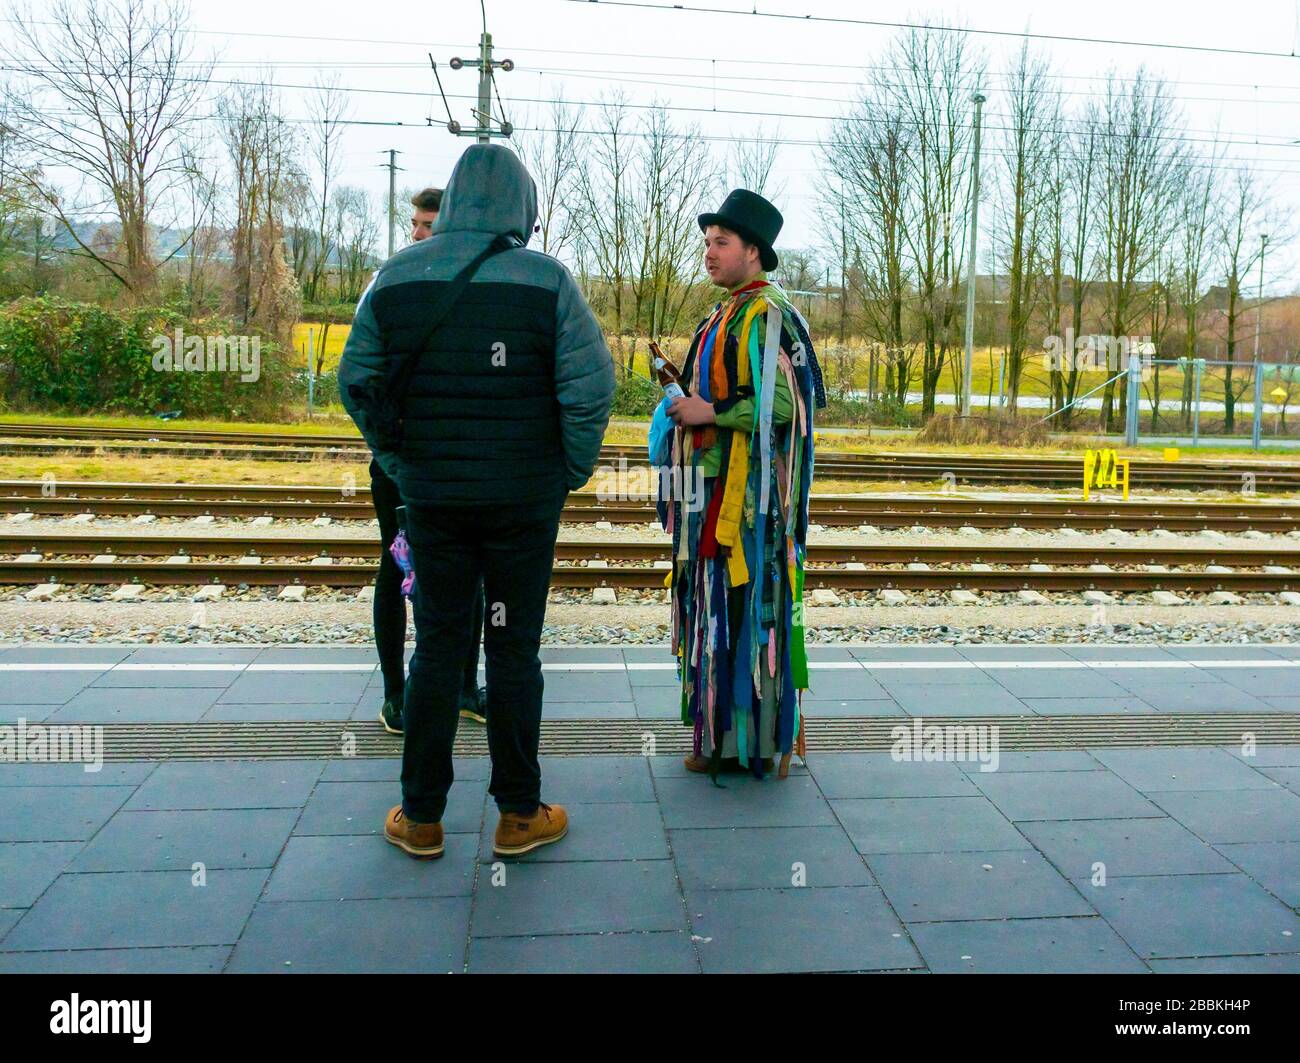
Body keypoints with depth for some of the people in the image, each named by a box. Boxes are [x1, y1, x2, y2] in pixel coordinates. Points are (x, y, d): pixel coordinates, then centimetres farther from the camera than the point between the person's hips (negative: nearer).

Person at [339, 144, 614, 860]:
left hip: (429, 497, 3)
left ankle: (421, 817, 21)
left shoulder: (397, 276, 2)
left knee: (436, 647, 12)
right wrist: (572, 472, -1)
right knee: (514, 650, 7)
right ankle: (520, 814, 19)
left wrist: (400, 457, 13)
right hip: (525, 499, -2)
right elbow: (590, 386, -14)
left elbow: (356, 380, 4)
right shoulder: (546, 280, -8)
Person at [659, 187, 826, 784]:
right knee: (715, 607, 12)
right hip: (714, 490, 10)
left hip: (746, 495, -10)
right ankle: (723, 733, 22)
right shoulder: (726, 315, 18)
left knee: (744, 607, -4)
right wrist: (688, 394, 12)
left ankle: (753, 740, 8)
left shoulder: (766, 315, -13)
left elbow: (785, 403, -22)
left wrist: (711, 410, -17)